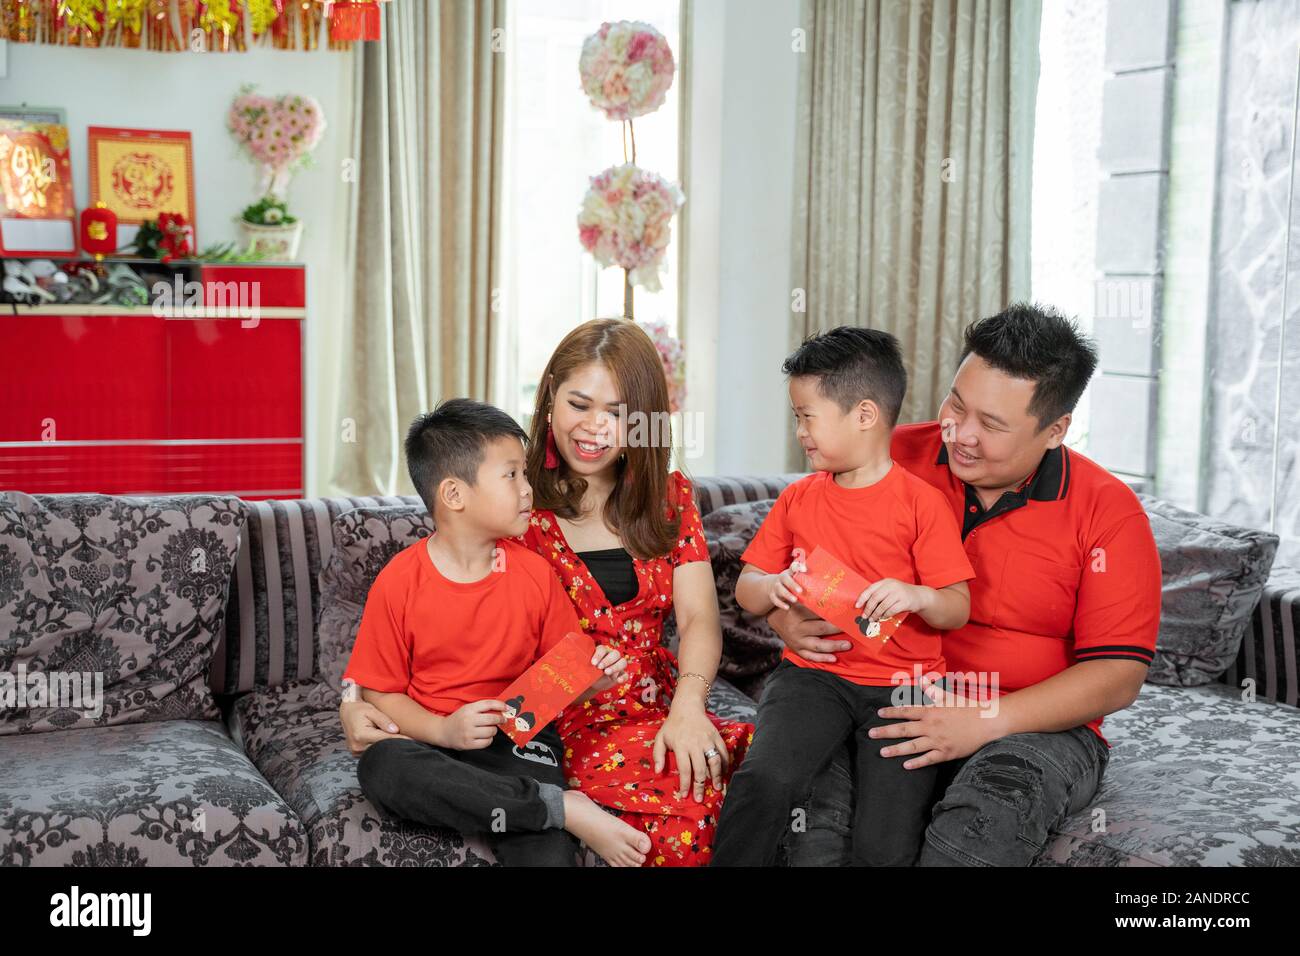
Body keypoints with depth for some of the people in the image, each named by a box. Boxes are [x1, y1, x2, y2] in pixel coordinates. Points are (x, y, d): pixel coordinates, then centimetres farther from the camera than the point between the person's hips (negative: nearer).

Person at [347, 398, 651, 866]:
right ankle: (566, 808, -30)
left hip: (519, 739, -1)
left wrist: (590, 680, -11)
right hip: (434, 741, 2)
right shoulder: (399, 583, -4)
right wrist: (444, 730, -18)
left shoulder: (534, 573, 4)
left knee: (546, 850, -34)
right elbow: (378, 692, -2)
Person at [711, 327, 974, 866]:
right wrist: (773, 587, -9)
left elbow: (958, 608, -1)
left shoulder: (920, 502, -1)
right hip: (813, 674, 3)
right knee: (763, 778, -26)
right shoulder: (799, 499, 11)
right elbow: (746, 593, 14)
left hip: (901, 684, -2)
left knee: (887, 846, -17)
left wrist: (918, 596, -22)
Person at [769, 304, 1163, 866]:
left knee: (1001, 789, -36)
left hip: (1036, 728, -1)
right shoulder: (896, 458, 2)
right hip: (894, 711, 1)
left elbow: (1118, 677, -8)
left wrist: (985, 721, -21)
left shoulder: (1107, 512, -4)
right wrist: (788, 618, -15)